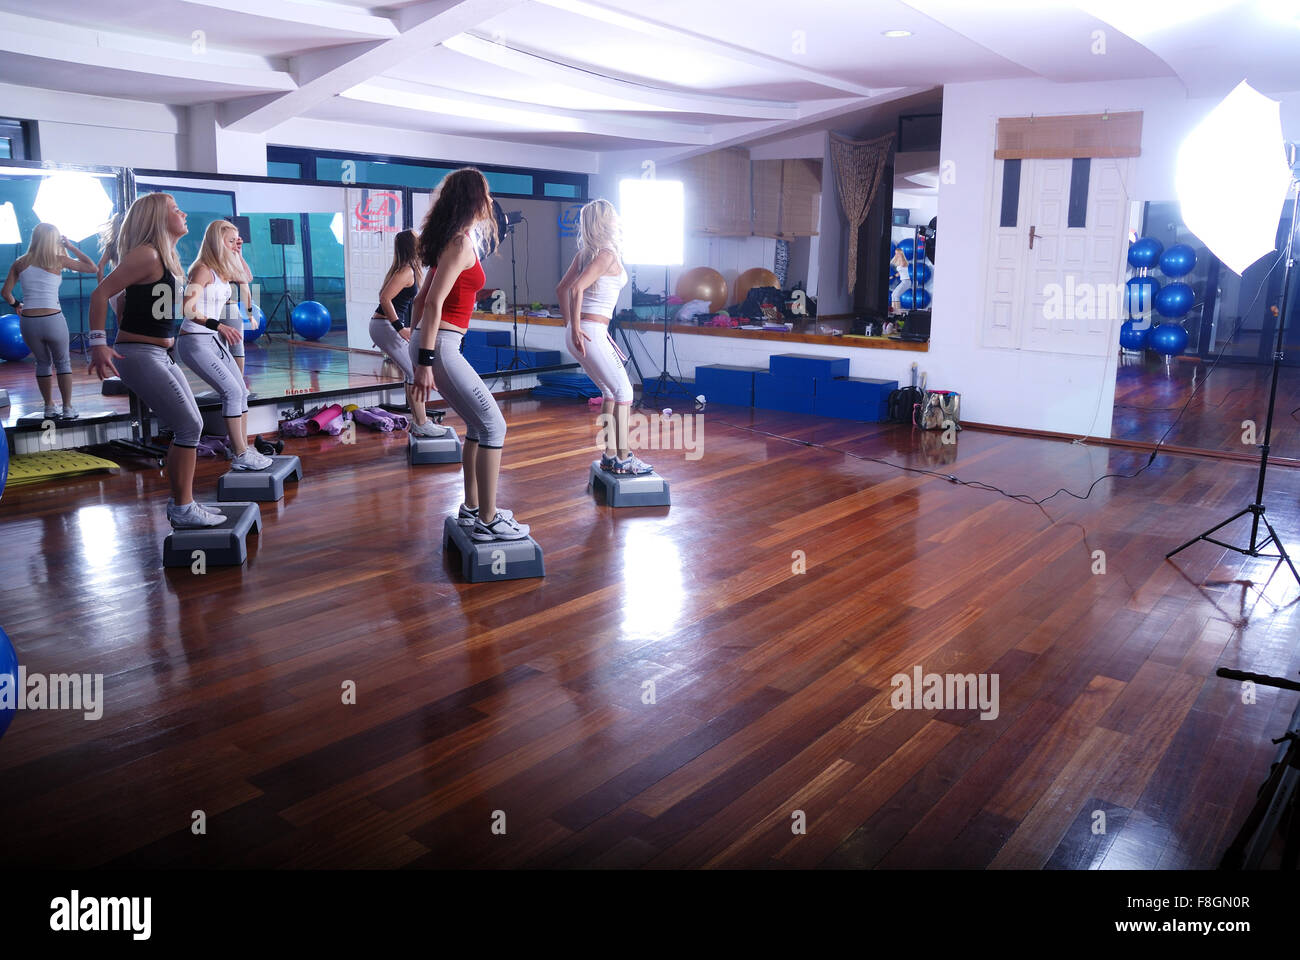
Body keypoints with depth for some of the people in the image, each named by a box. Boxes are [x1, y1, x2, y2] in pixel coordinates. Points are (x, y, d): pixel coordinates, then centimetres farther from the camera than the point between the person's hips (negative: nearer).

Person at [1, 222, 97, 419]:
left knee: (43, 363, 21)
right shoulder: (58, 260, -2)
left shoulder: (20, 263, 7)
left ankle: (49, 408, 25)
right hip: (53, 320, -3)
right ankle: (68, 409, 15)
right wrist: (71, 247, 11)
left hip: (28, 322, 3)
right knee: (62, 362, 16)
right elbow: (92, 268, 7)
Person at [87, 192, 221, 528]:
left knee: (191, 426, 11)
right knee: (189, 428, -9)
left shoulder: (167, 257, 12)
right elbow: (101, 293, -18)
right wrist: (99, 343, -23)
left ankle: (181, 503, 19)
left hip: (162, 355, 9)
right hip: (140, 355, -9)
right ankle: (183, 511, -1)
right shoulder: (146, 254, -14)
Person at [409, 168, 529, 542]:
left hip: (430, 343, 10)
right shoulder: (462, 243, -12)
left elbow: (421, 299, 20)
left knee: (480, 423, 16)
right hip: (439, 346, -10)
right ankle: (487, 522, -1)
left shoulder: (450, 240, 17)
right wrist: (425, 362, -20)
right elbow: (433, 303, -18)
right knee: (493, 425, -6)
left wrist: (418, 349, 24)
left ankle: (472, 508, 23)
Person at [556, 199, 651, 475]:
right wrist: (576, 327, -17)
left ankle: (610, 455, 20)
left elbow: (561, 289, 18)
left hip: (582, 331, 9)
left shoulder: (585, 253, 13)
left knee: (611, 392, 16)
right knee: (624, 391, -3)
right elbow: (577, 288, -23)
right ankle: (623, 458, 0)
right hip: (591, 332, -9)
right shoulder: (607, 254, -12)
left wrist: (569, 323, 20)